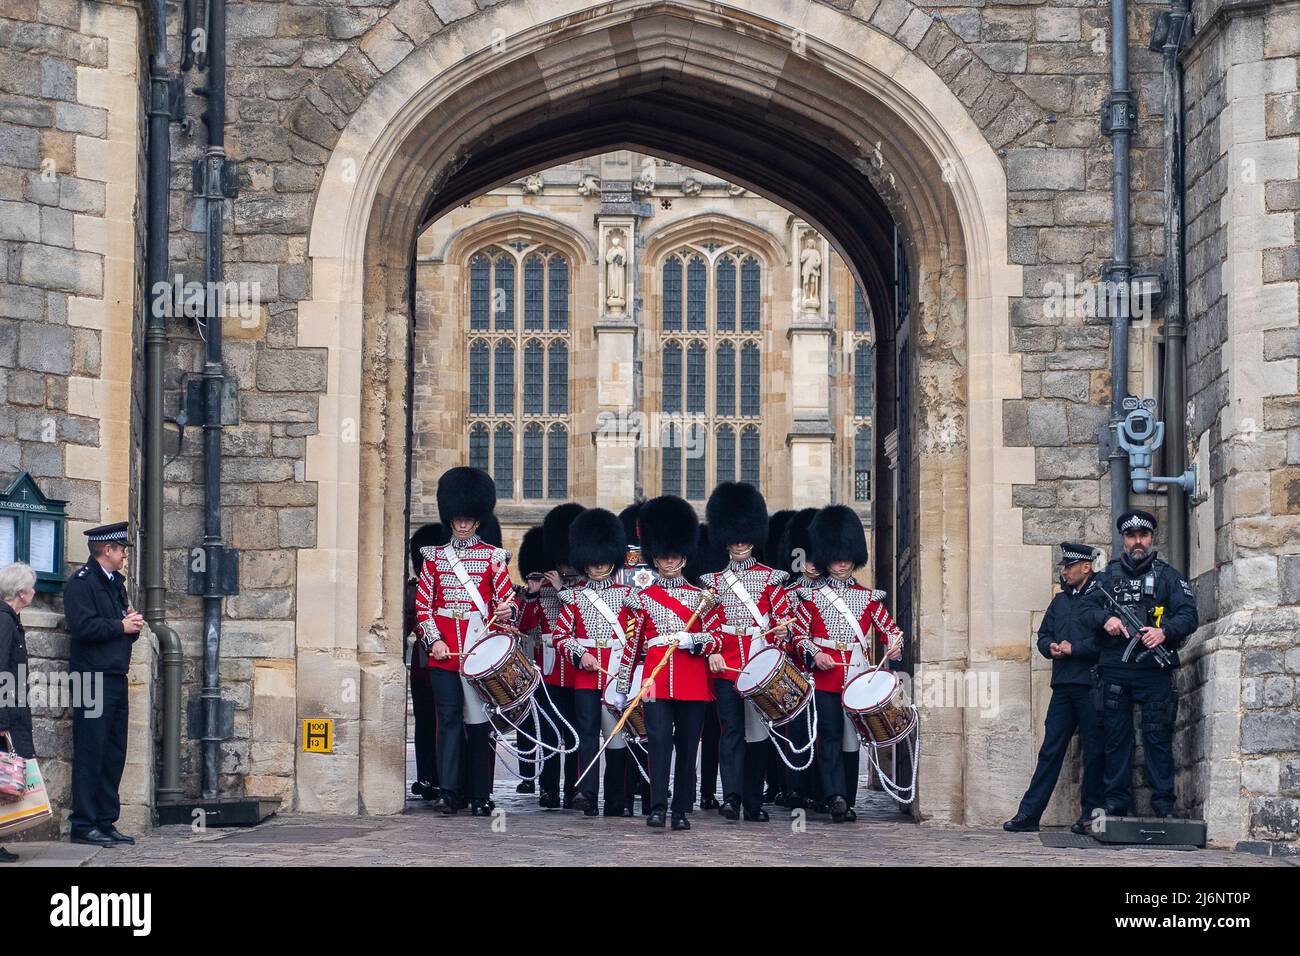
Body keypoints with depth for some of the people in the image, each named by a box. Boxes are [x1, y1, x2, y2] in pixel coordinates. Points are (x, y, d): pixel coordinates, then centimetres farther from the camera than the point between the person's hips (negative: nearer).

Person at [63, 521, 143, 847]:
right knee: (90, 753, -7)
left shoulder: (116, 583, 20)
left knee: (114, 752, 9)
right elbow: (83, 626, -21)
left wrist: (133, 624, 3)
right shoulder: (81, 582, -8)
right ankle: (83, 825, -4)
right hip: (92, 677, -9)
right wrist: (121, 626, -12)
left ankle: (106, 821, 15)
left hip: (116, 677, 9)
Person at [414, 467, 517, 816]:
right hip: (444, 653, 1)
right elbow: (422, 605, 8)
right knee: (449, 719, -5)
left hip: (481, 650, -1)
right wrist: (434, 640, -6)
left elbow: (506, 601, 5)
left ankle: (480, 797, 6)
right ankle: (448, 791, -9)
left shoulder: (493, 557, 6)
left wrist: (506, 611, -19)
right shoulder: (435, 557, 9)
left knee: (479, 723, 2)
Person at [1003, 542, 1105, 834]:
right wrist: (1052, 647, 2)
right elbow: (1043, 635, 24)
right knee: (1050, 751, 4)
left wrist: (1073, 649, -12)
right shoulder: (1060, 600, 20)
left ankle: (1091, 813, 9)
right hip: (1063, 686, 6)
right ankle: (1028, 814, 1)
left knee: (1094, 752, 1)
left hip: (1091, 686, -6)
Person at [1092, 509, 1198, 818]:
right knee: (1116, 735, 4)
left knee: (1158, 735, -5)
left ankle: (1164, 803, -3)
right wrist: (1105, 618, -12)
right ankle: (1116, 801, 10)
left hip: (1154, 669, -2)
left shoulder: (1167, 576, 9)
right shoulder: (1109, 575, 16)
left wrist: (1165, 632, -19)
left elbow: (1189, 616, 0)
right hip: (1114, 670, 2)